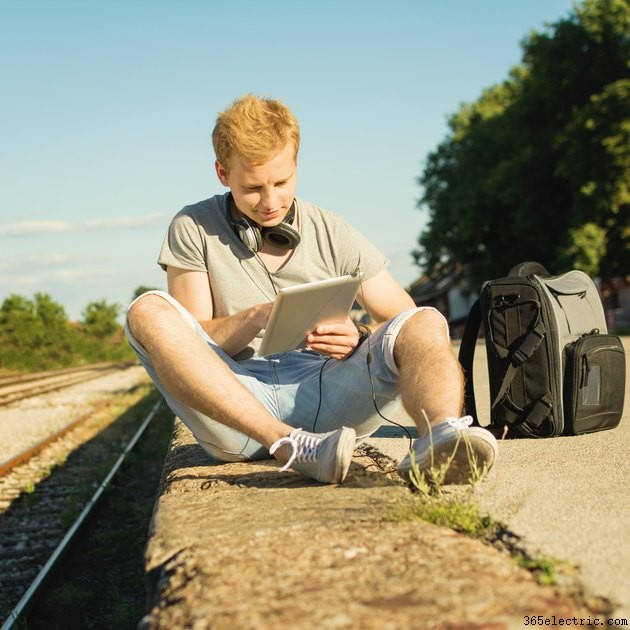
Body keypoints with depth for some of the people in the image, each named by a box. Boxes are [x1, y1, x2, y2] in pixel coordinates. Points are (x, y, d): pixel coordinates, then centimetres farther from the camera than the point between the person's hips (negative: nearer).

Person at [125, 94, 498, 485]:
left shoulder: (335, 236, 13)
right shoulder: (194, 230, 10)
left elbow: (406, 324, 10)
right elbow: (191, 344, 4)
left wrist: (360, 341, -12)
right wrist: (256, 318, -15)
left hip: (323, 396, 1)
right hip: (234, 409, -1)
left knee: (427, 323, -18)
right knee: (149, 312, -25)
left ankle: (440, 438, -51)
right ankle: (292, 447, -40)